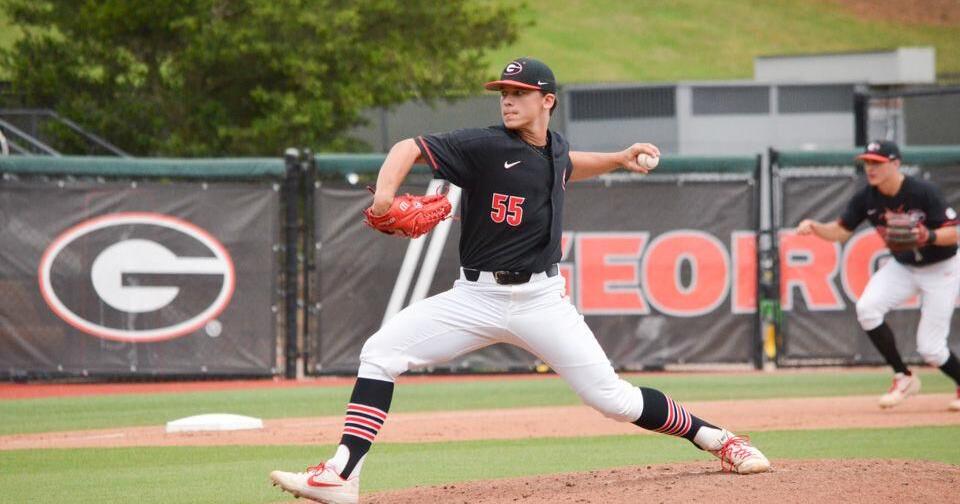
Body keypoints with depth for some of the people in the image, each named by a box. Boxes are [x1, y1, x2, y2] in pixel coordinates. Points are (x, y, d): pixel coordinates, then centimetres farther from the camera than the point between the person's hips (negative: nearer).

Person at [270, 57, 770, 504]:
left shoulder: (555, 148, 7)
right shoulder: (486, 146, -10)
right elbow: (410, 148, -18)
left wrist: (618, 159, 23)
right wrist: (385, 191, -36)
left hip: (540, 299, 2)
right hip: (477, 297, -2)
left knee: (612, 398, -4)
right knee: (380, 353, -17)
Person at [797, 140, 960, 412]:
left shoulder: (923, 192, -26)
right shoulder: (867, 197, -11)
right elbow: (841, 231, -4)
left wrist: (928, 236, -43)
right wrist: (814, 227, -24)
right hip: (902, 265, 5)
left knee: (930, 348, -9)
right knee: (867, 308, -22)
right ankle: (903, 378, -6)